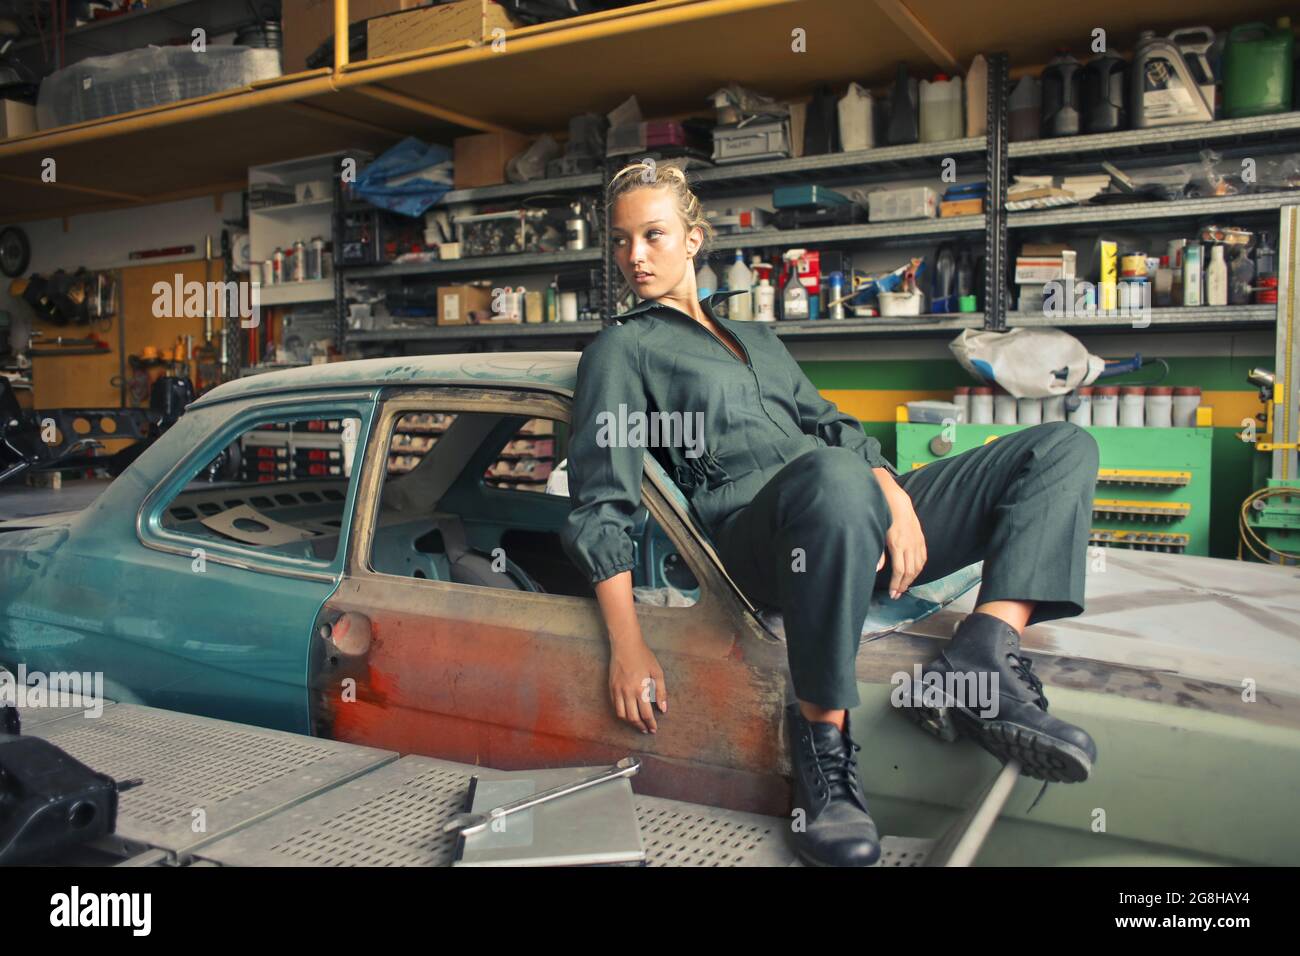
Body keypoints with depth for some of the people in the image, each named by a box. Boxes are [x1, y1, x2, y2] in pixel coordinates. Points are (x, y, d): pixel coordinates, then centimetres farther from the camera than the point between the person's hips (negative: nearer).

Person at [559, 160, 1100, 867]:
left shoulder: (758, 338, 31)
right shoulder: (622, 348, 12)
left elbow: (831, 425, 22)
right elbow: (600, 505, 1)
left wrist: (895, 494, -2)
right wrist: (628, 648, -11)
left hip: (859, 522, 7)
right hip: (759, 538, -7)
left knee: (1065, 447, -3)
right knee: (837, 480, -42)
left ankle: (980, 660, -24)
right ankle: (823, 735, -23)